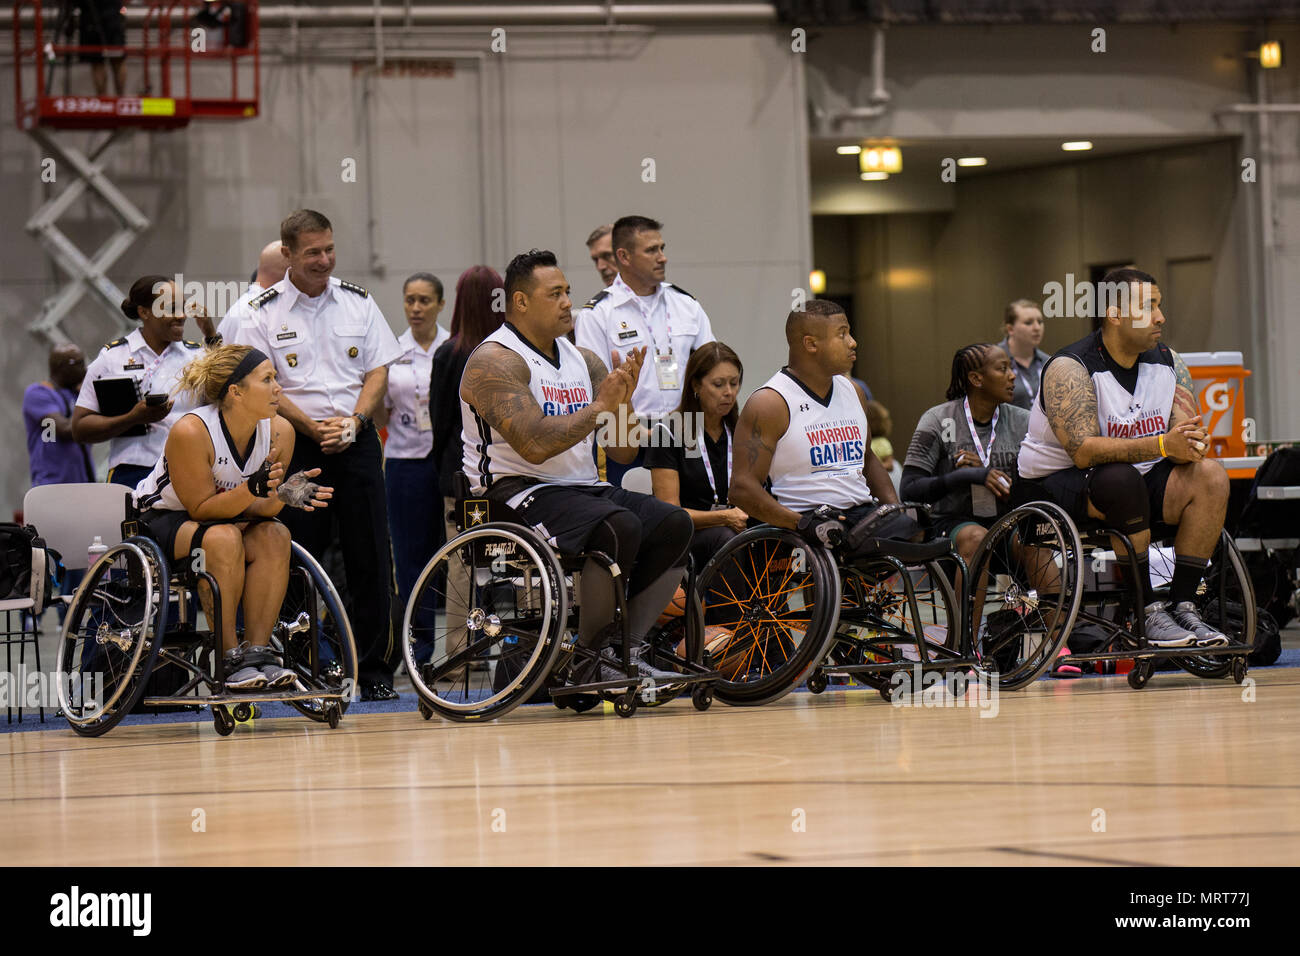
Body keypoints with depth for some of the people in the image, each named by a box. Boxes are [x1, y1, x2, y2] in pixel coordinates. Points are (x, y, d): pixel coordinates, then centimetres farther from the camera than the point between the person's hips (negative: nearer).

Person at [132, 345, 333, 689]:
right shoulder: (190, 431, -28)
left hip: (230, 517, 5)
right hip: (162, 518, -5)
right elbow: (200, 508, -22)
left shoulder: (279, 431, -12)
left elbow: (256, 509, -6)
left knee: (275, 536, -26)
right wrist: (252, 489, -37)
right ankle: (231, 657, -28)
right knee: (222, 538, -36)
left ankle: (257, 651, -23)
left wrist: (281, 494, -29)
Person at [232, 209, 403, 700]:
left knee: (370, 558, 0)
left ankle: (375, 671, 6)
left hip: (357, 440, 2)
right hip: (296, 444, -2)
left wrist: (353, 422, -8)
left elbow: (378, 370, 8)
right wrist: (314, 428, -14)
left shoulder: (357, 301, 9)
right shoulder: (264, 311, 1)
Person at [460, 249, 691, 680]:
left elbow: (622, 451, 12)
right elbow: (534, 445, -22)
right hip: (517, 493, -8)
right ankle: (591, 656, -17)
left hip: (581, 487, 8)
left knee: (673, 525, -11)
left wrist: (624, 399, -6)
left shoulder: (584, 361, 15)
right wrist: (600, 407, -18)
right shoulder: (494, 361, -9)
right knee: (619, 527, -31)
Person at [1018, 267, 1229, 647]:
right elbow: (1083, 451, -29)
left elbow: (1187, 430, 0)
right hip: (1060, 482, -6)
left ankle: (1183, 605, -16)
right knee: (1122, 479, -37)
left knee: (1210, 477, -18)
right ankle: (1148, 612, -30)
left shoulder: (1167, 362, 3)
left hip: (1136, 480, 6)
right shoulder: (1069, 369, -18)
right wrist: (1161, 445, -37)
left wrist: (1191, 444, -27)